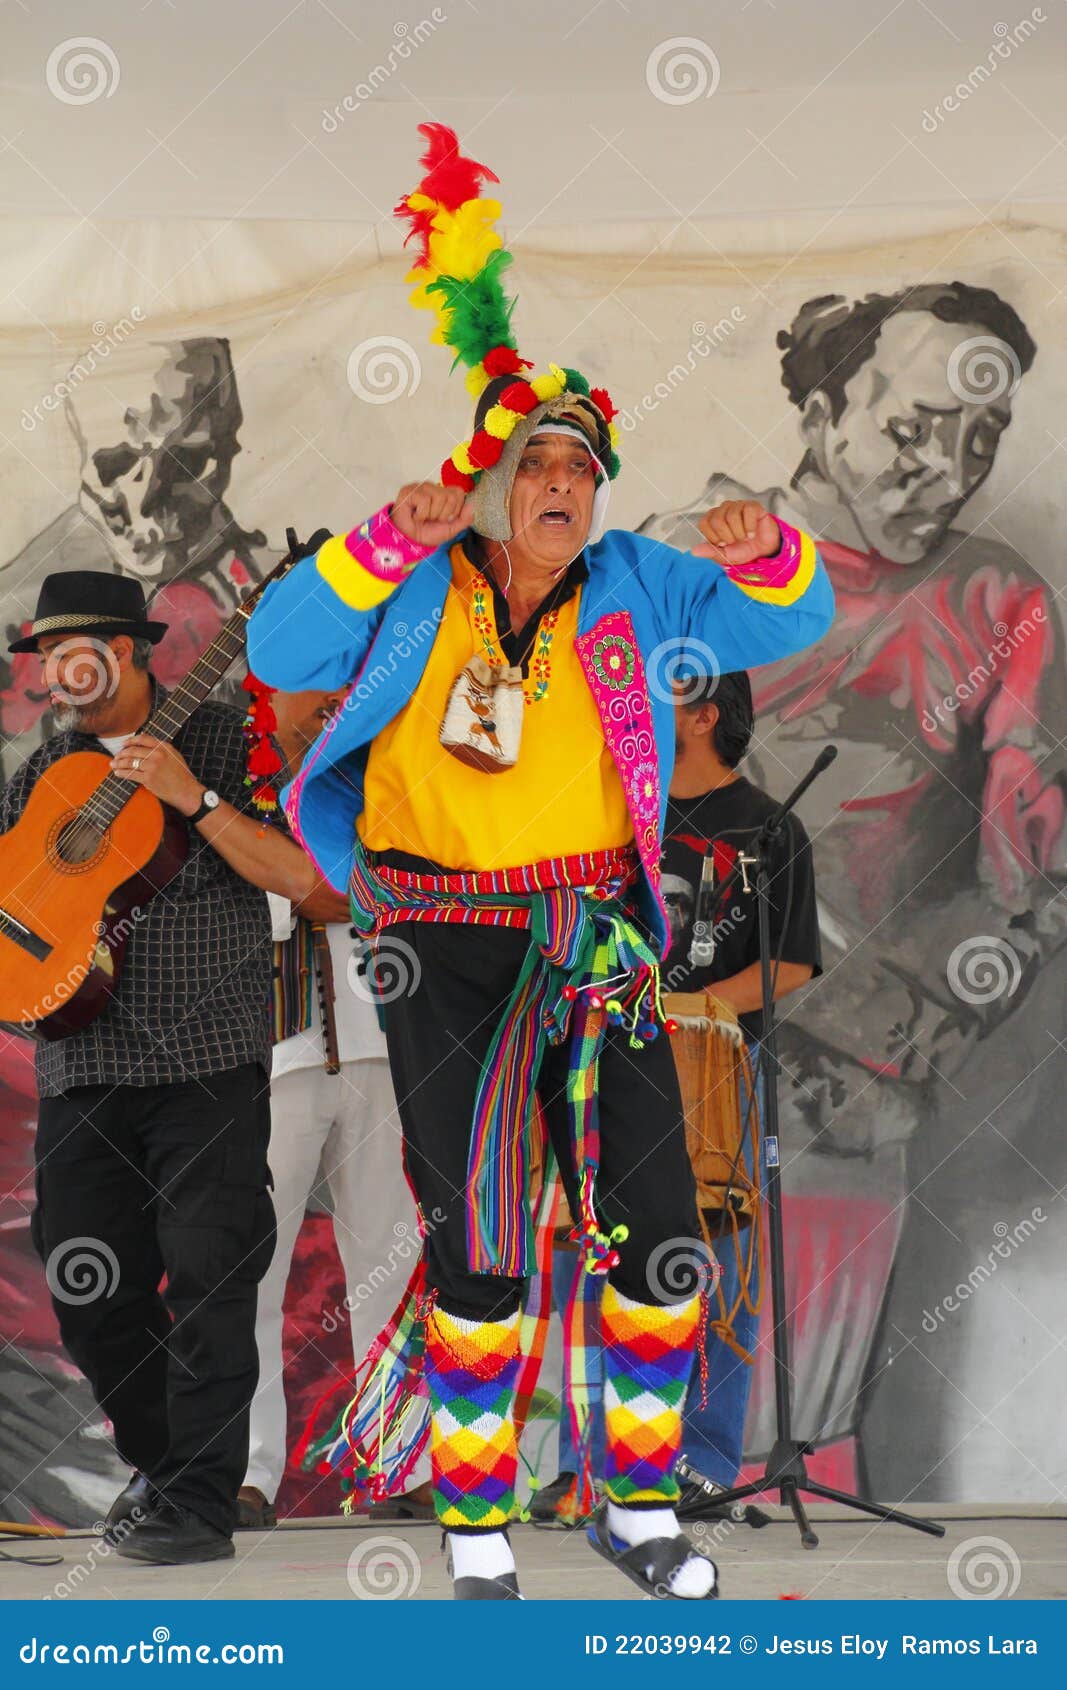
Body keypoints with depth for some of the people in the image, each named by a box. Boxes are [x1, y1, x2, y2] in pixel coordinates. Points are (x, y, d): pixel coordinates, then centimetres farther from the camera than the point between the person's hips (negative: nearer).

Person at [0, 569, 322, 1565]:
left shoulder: (223, 743, 0)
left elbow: (298, 876, -9)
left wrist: (194, 798, -18)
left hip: (208, 1065, -5)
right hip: (83, 1067, 5)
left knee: (206, 1273, -10)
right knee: (87, 1290, 6)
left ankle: (200, 1503, -5)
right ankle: (158, 1461, 26)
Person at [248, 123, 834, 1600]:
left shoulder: (629, 587, 7)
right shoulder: (418, 588, 1)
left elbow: (789, 625, 6)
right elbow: (279, 655, -9)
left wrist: (761, 550, -17)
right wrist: (388, 545, -21)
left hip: (598, 936, 3)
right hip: (445, 945, -3)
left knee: (654, 1227, 2)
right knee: (481, 1250, -2)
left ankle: (641, 1505, 17)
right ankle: (477, 1532, 9)